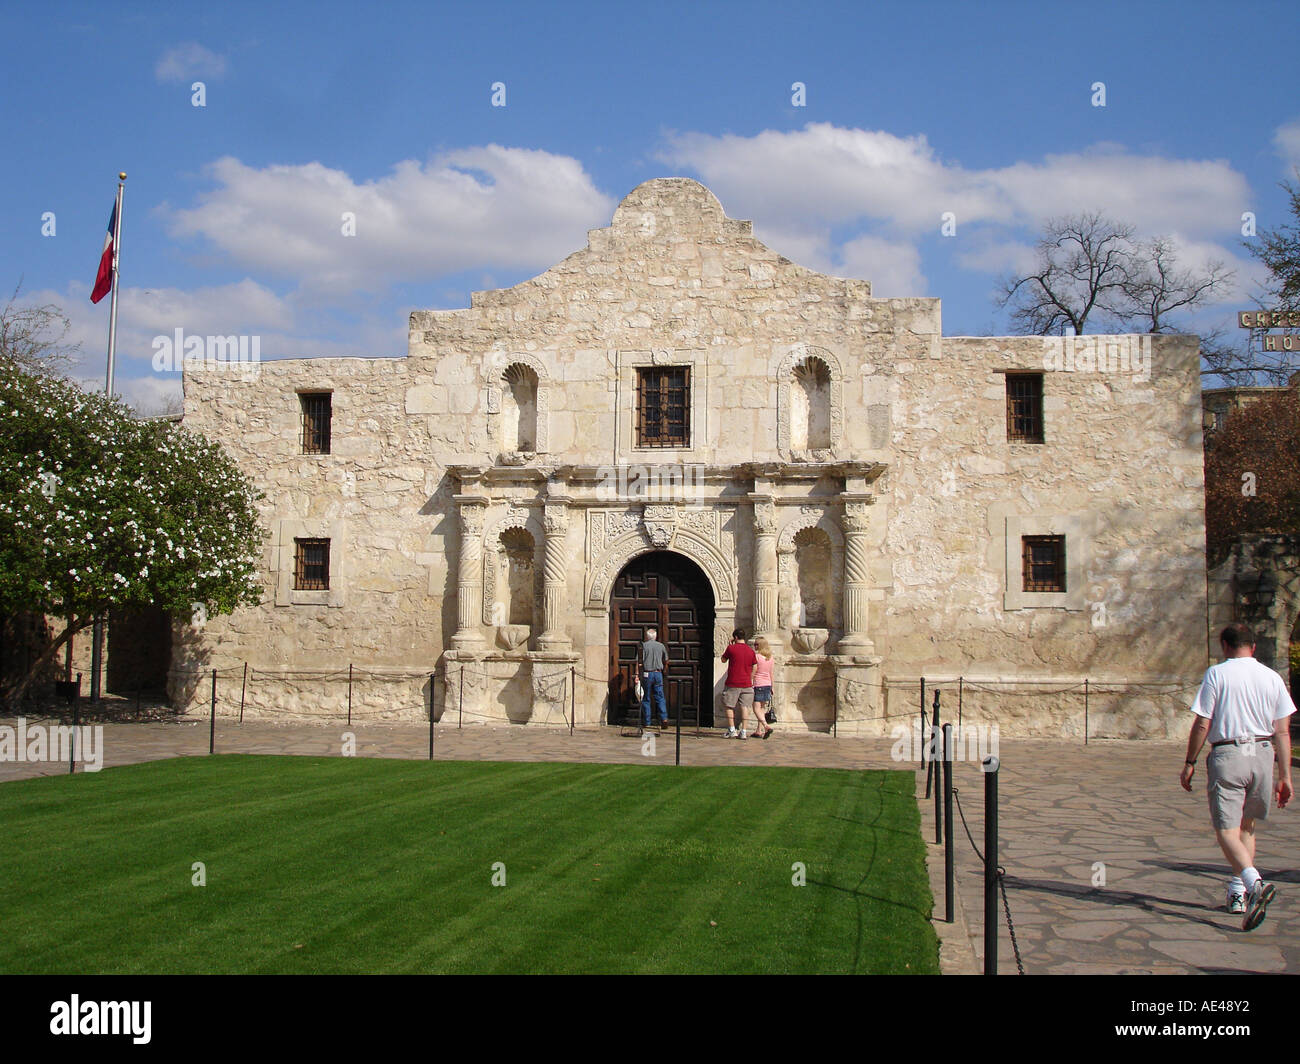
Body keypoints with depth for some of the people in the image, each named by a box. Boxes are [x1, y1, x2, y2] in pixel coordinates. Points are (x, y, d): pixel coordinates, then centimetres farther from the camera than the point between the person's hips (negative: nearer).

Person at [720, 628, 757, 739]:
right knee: (744, 707, 5)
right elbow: (753, 669, 10)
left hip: (733, 684, -3)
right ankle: (743, 732, 2)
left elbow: (723, 659, 10)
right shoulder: (750, 650, 5)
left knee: (729, 707, 9)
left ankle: (732, 731, 4)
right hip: (746, 684, 3)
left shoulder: (731, 648, -7)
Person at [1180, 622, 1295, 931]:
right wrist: (1285, 776, 9)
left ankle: (1254, 882, -27)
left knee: (1227, 829, -4)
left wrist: (1190, 763, 3)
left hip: (1227, 754, -4)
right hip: (1263, 755, 4)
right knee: (1246, 825, 20)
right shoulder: (1272, 677, 7)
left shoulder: (1217, 674, -3)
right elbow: (1282, 731, 6)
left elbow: (1202, 724, -7)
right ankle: (1237, 892, 24)